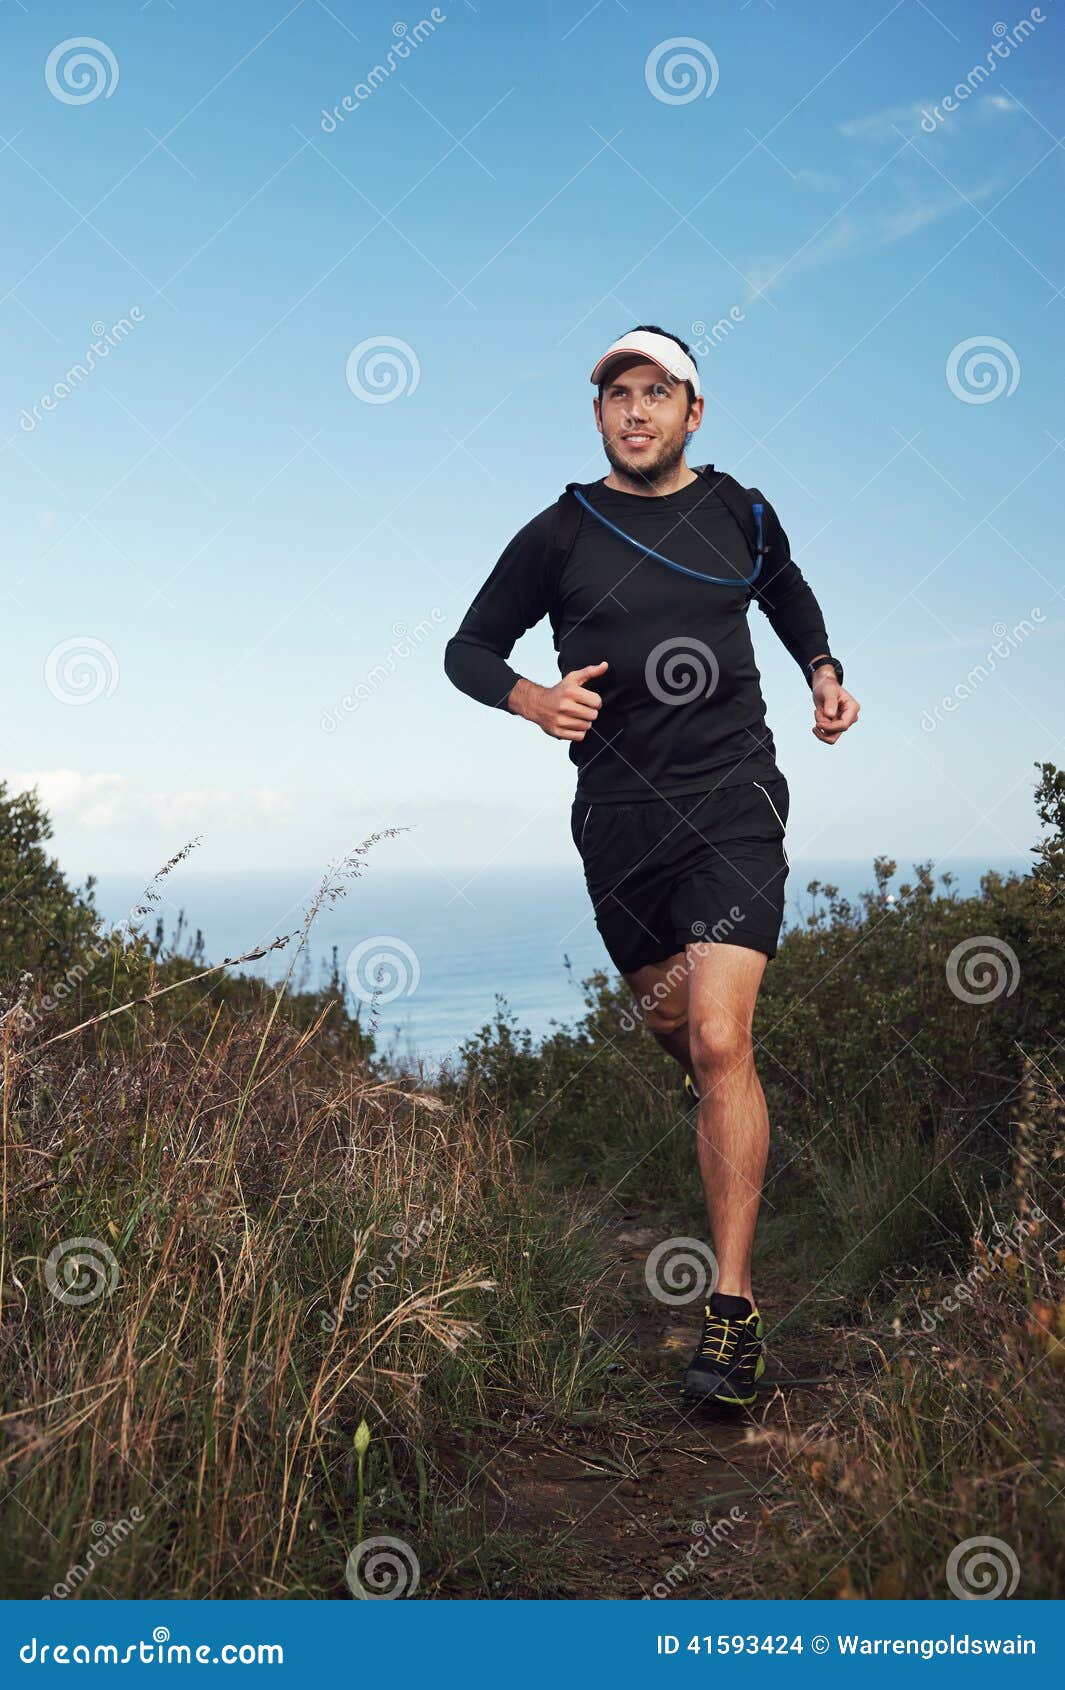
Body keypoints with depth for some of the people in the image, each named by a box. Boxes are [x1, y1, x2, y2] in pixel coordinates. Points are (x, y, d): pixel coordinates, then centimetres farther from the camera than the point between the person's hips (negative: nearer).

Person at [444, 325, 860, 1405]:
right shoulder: (559, 535, 3)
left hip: (732, 799, -1)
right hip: (618, 817, 2)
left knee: (719, 1039, -16)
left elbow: (788, 592, 29)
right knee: (673, 1032, 16)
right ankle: (732, 1129, 53)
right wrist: (530, 699, -12)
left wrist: (823, 672, 12)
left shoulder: (742, 516, 8)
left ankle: (734, 1309, -12)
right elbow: (467, 649, 8)